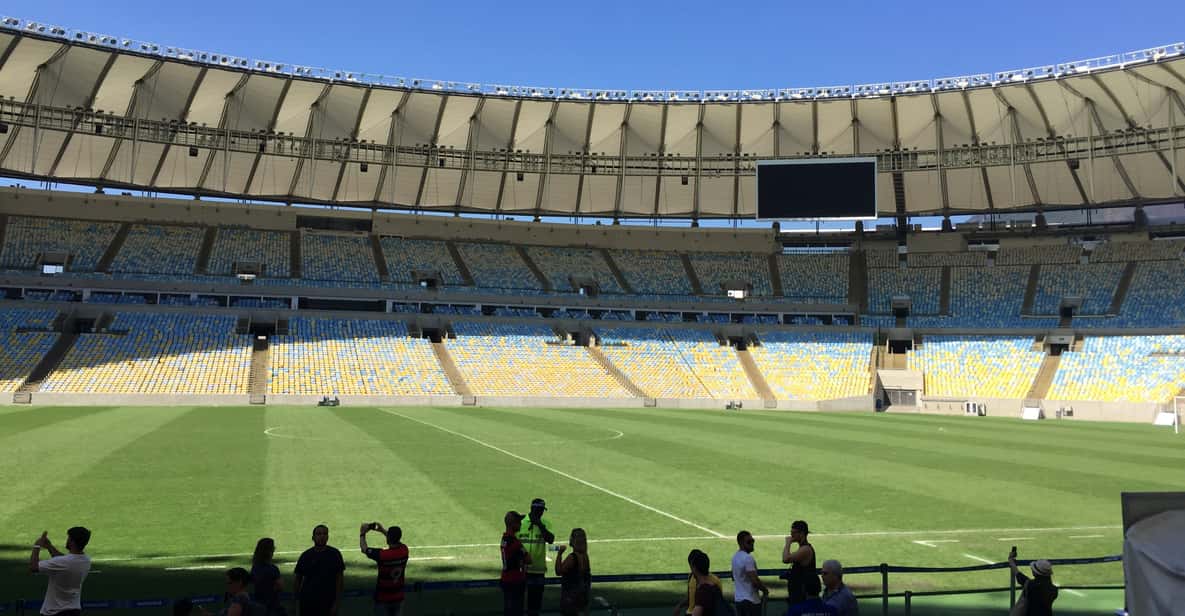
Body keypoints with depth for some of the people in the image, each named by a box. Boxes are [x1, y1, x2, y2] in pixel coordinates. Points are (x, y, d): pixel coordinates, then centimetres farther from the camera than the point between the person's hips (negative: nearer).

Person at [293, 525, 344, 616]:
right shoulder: (306, 555, 1)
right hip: (308, 601, 1)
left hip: (328, 601, -1)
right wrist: (297, 599, 1)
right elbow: (297, 579, 7)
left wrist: (336, 603, -6)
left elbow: (339, 579, -1)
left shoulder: (334, 554, -2)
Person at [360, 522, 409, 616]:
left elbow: (364, 548, -8)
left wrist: (362, 533, 7)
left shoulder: (382, 555, -24)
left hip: (383, 598, -4)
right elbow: (396, 539, 14)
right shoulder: (404, 550, -10)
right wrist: (383, 530, 16)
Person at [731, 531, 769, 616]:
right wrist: (765, 590, -7)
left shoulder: (735, 557, 10)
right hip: (751, 600, -9)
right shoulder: (748, 558, -19)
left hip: (738, 599, 9)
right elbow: (754, 580, -24)